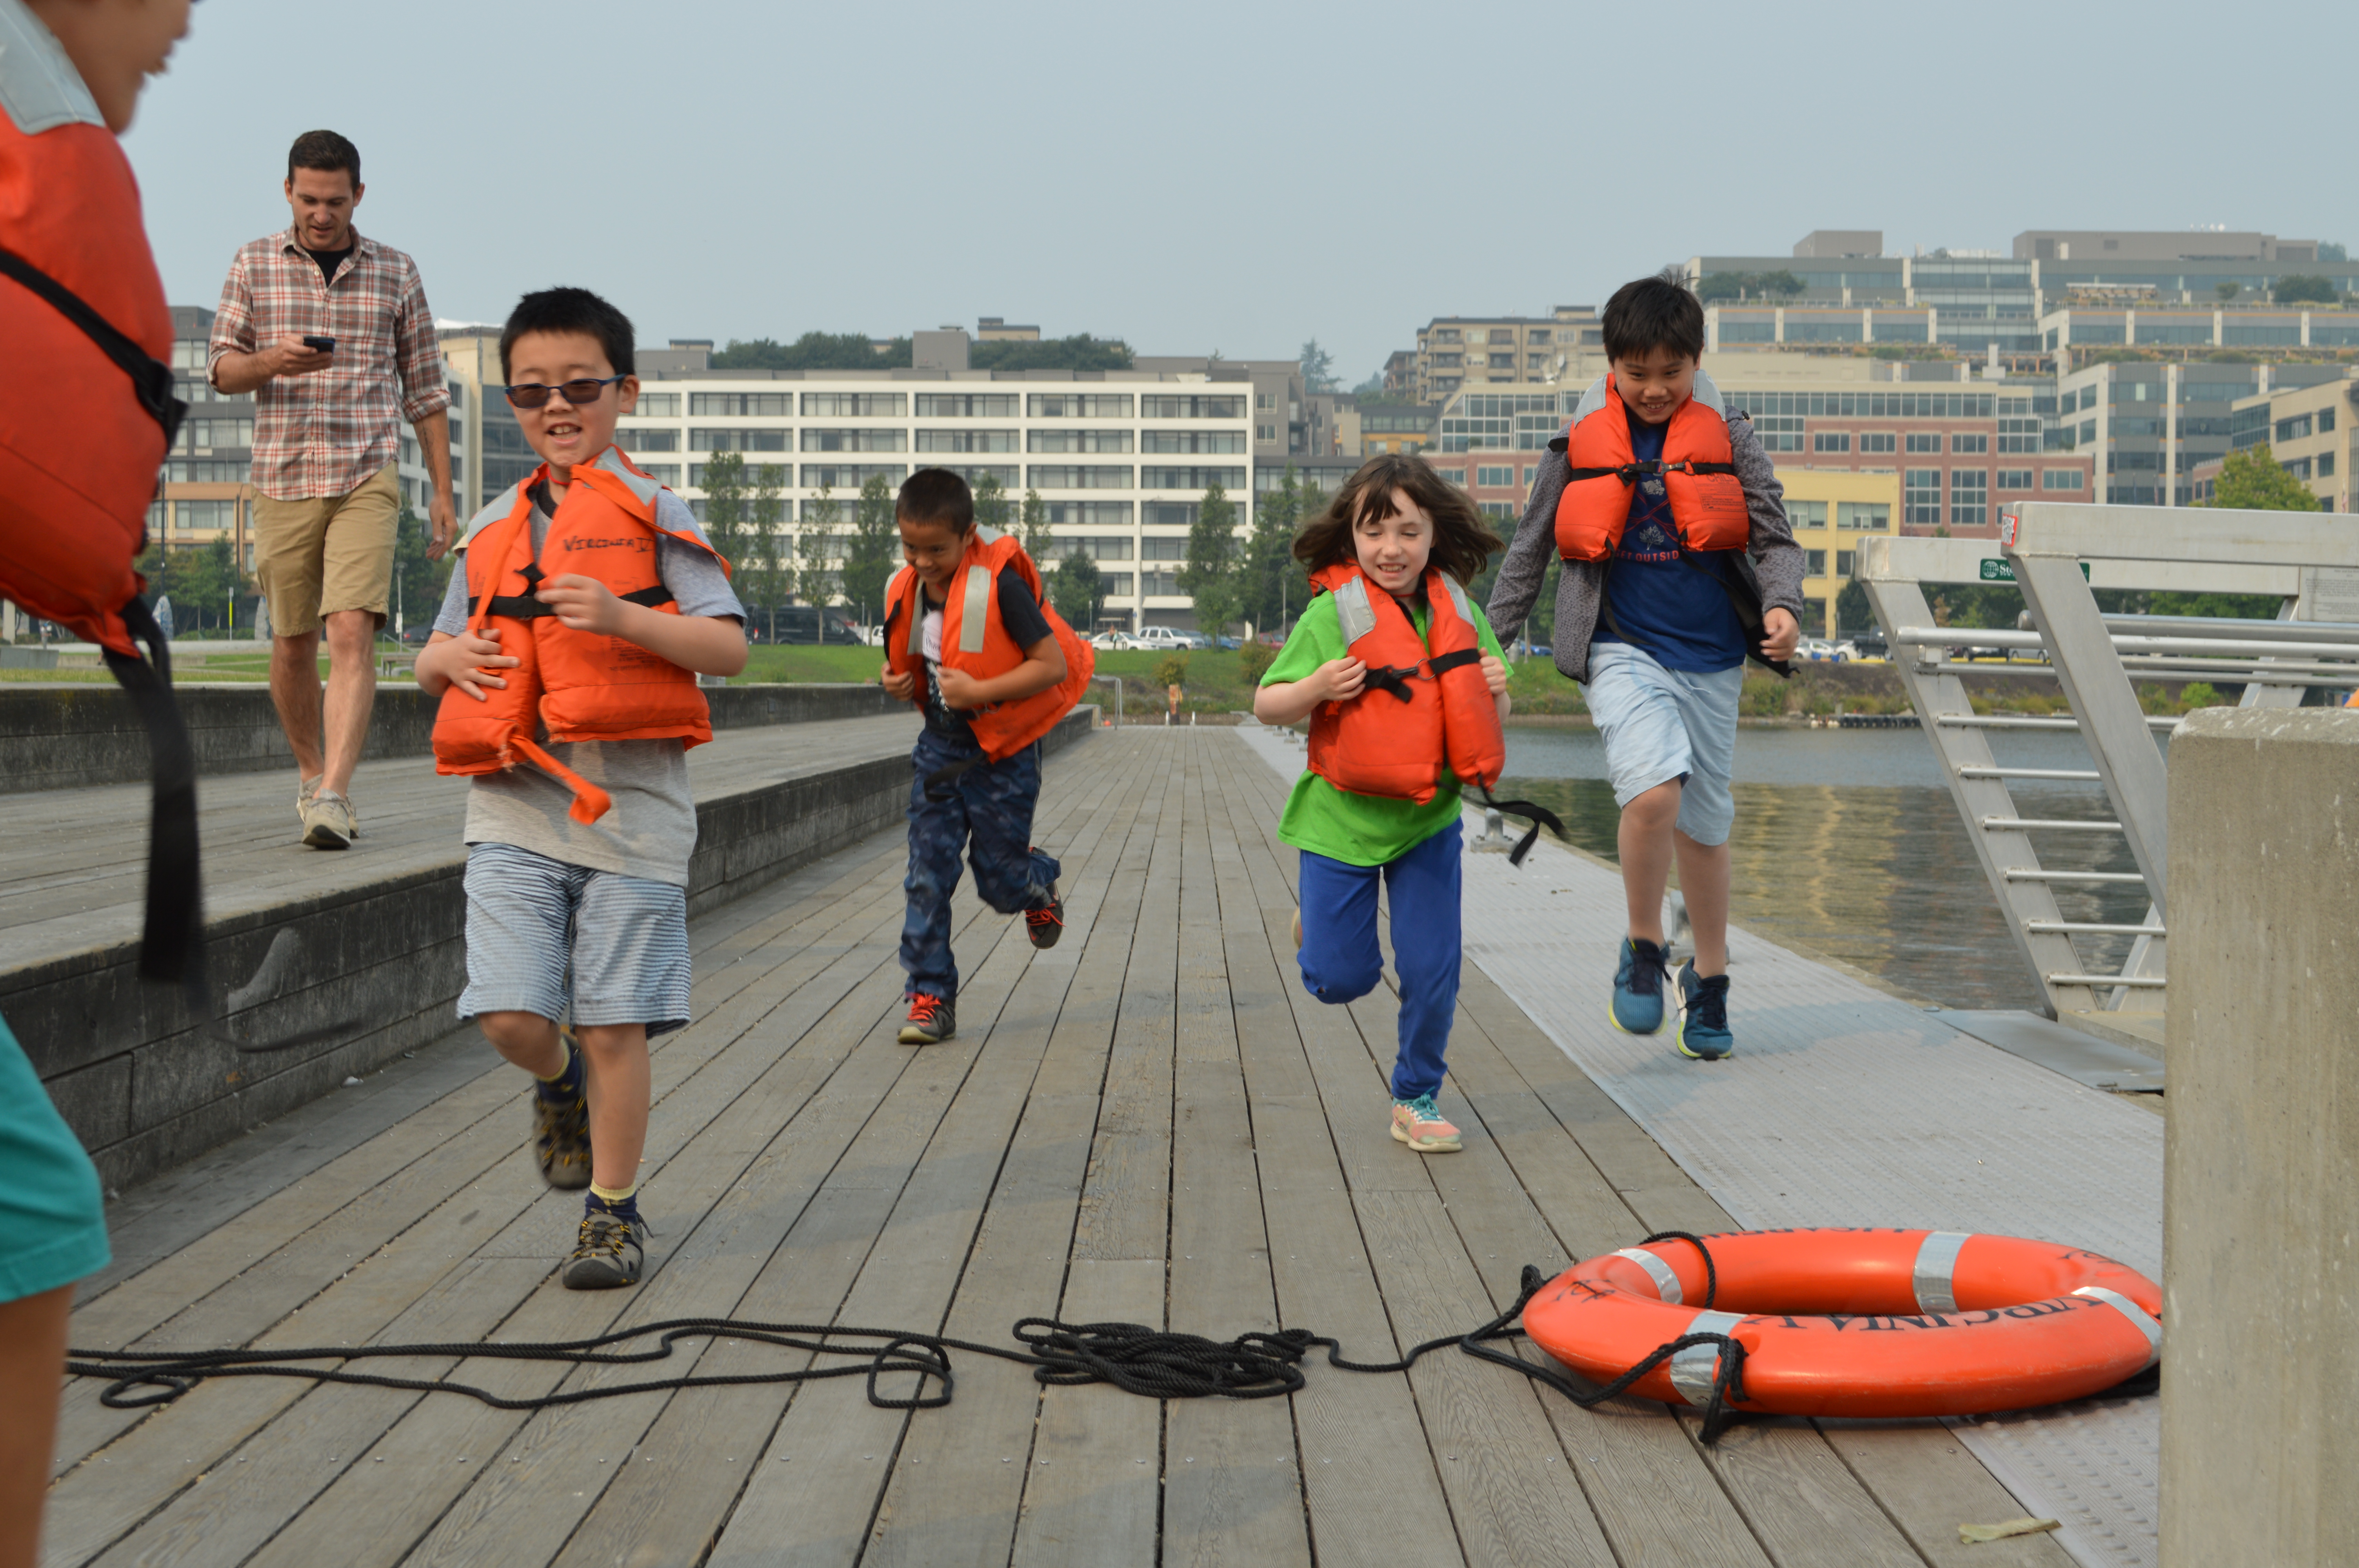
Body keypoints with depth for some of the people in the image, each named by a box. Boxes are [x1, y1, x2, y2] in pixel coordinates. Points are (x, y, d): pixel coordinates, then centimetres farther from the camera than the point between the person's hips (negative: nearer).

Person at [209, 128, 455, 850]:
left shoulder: (395, 273, 7)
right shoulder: (255, 264, 7)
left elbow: (425, 390, 11)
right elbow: (221, 369, 6)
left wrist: (442, 490, 7)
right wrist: (272, 361, -17)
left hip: (369, 478, -1)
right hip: (282, 475, 1)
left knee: (351, 633, -16)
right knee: (294, 642, 7)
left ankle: (332, 796, -22)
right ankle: (311, 772, 29)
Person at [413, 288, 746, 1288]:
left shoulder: (651, 514, 1)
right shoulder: (493, 529, 14)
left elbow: (729, 648, -7)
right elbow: (433, 660, 23)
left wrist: (623, 617, -21)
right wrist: (447, 657, 0)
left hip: (630, 803, -3)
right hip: (514, 804, 4)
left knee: (614, 1023, 0)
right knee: (509, 1015, -6)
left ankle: (614, 1211, 17)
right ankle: (562, 1084, 29)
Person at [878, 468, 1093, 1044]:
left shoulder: (1000, 588, -20)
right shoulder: (907, 592, 0)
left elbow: (1054, 664, -20)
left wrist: (979, 691, -26)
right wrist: (898, 681, -7)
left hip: (1002, 754, -5)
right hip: (940, 748, 5)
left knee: (999, 878, 6)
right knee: (927, 873, -2)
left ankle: (1038, 880, 43)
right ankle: (931, 997, 4)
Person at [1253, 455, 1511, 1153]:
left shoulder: (1459, 615, 0)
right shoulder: (1331, 613, -11)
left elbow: (1488, 726, 11)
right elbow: (1266, 705, -7)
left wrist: (1496, 692, -11)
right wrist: (1316, 688, -26)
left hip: (1429, 817, 3)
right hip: (1342, 816, -2)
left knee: (1433, 971, 2)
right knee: (1340, 979, 2)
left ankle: (1416, 1100, 21)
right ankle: (1319, 919, 36)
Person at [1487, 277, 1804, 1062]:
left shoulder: (1726, 436, 0)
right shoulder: (1582, 444, 0)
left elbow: (1775, 535, 1)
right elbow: (1530, 548, 8)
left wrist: (1782, 606, -19)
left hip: (1710, 656, 2)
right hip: (1621, 649, -2)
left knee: (1705, 820, 13)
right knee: (1654, 790, -26)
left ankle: (1709, 978, 33)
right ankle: (1642, 951, -2)